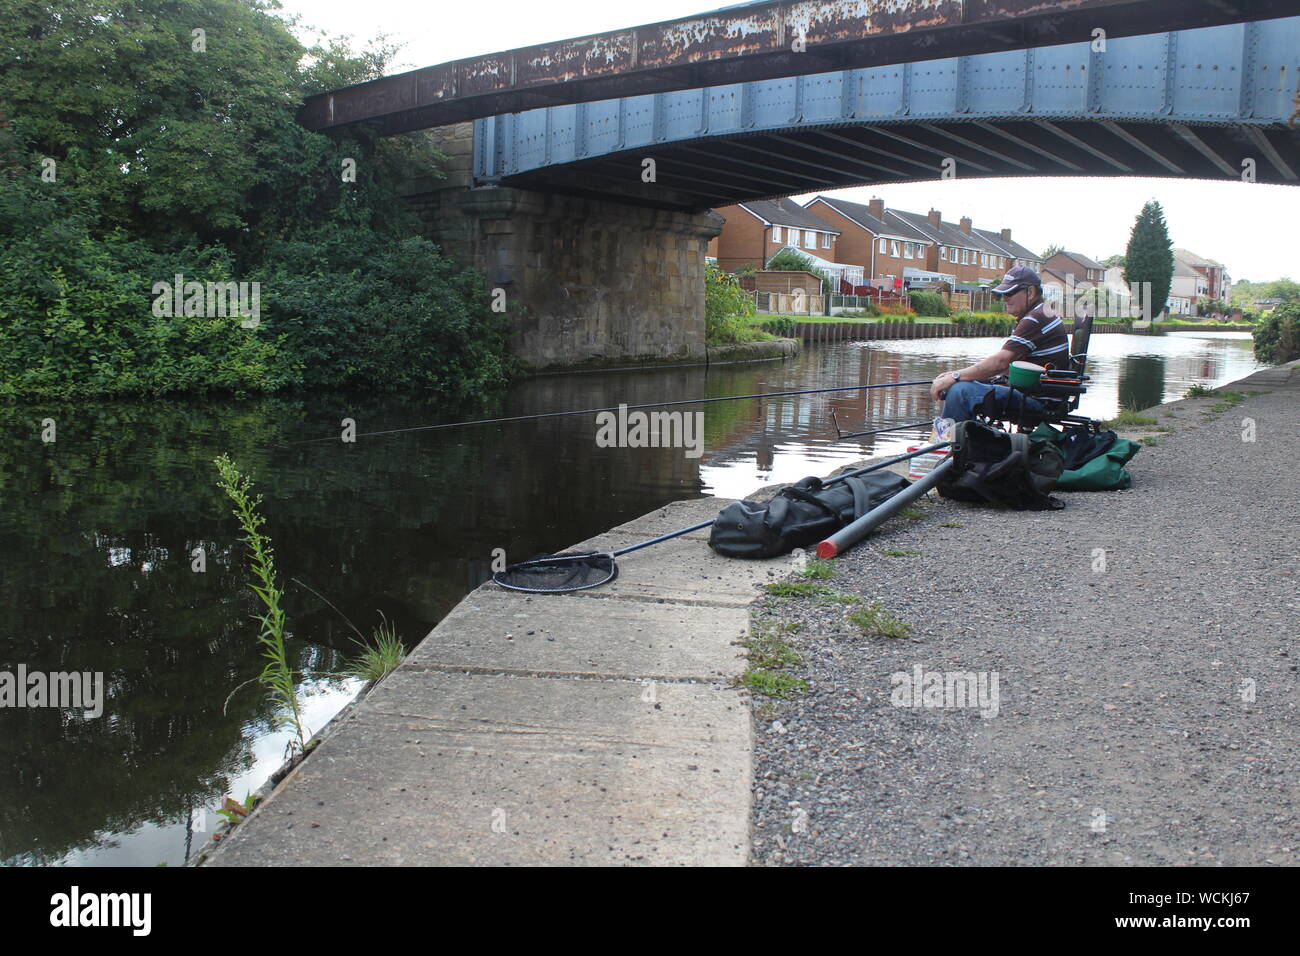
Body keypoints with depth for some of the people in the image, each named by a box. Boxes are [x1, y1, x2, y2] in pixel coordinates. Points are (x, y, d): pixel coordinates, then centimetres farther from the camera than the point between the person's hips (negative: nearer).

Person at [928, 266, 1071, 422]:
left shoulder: (1035, 320, -15)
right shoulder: (1040, 314, 19)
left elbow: (1000, 361, -23)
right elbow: (1008, 364, 16)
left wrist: (954, 377, -19)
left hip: (1038, 400, -11)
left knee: (961, 391, -23)